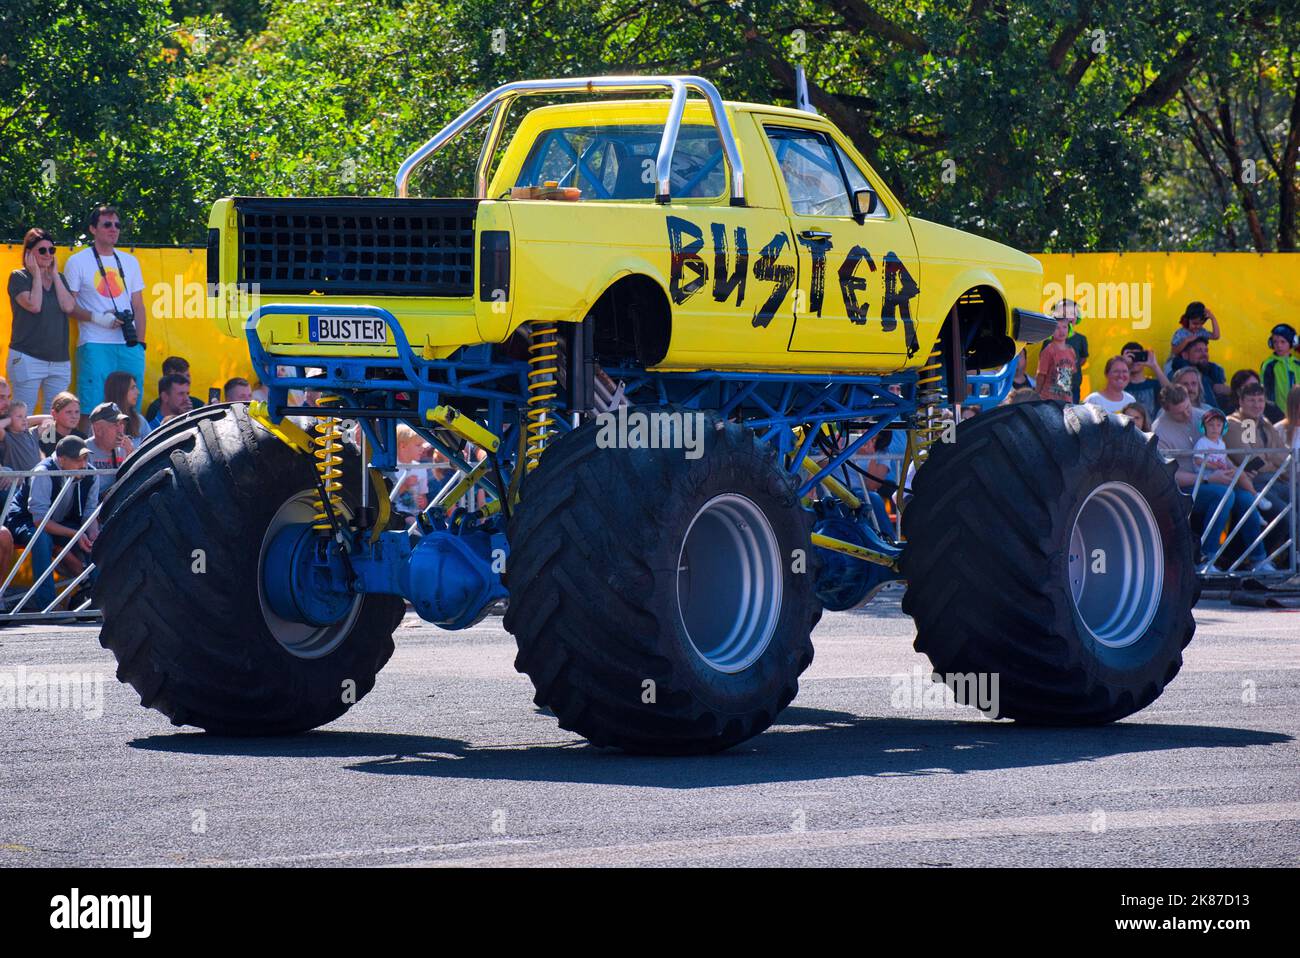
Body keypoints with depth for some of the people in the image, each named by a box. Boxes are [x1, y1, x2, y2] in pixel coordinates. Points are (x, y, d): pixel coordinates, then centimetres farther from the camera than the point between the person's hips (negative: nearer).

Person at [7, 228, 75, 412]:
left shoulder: (59, 278, 14)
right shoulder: (19, 277, 0)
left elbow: (69, 307, -3)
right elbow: (34, 305, -15)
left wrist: (54, 274, 1)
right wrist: (37, 274, -4)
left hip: (59, 360, 5)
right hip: (28, 359, -5)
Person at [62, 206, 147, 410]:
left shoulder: (130, 262, 18)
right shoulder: (77, 262, 4)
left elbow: (138, 306, 18)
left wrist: (140, 342, 7)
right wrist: (97, 318, -15)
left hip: (129, 346, 4)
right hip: (95, 345, -4)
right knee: (92, 407, -10)